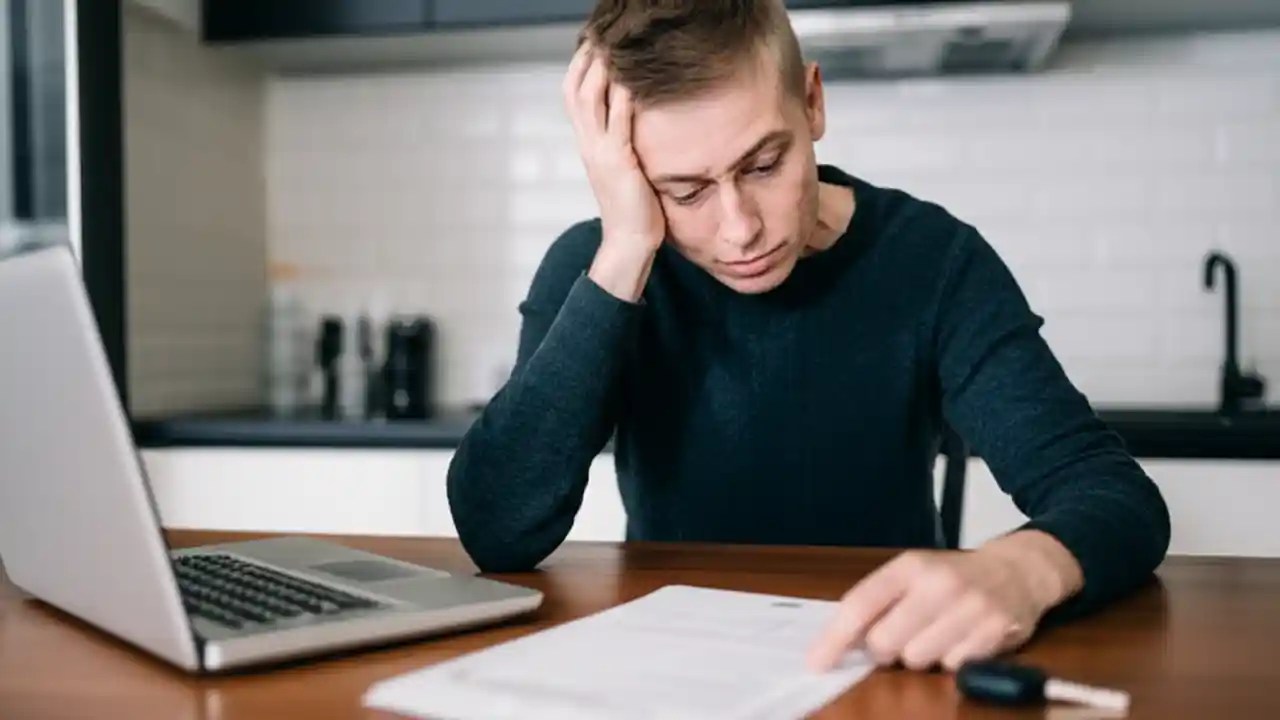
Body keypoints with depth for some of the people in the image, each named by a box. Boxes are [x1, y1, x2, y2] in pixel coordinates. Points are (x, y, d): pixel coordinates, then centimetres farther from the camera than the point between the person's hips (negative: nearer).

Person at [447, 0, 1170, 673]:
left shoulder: (929, 262, -11)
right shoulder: (593, 267, -9)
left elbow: (1121, 496, -17)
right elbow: (498, 533, -20)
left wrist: (1024, 569, -40)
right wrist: (624, 254, -26)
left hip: (881, 663, 1)